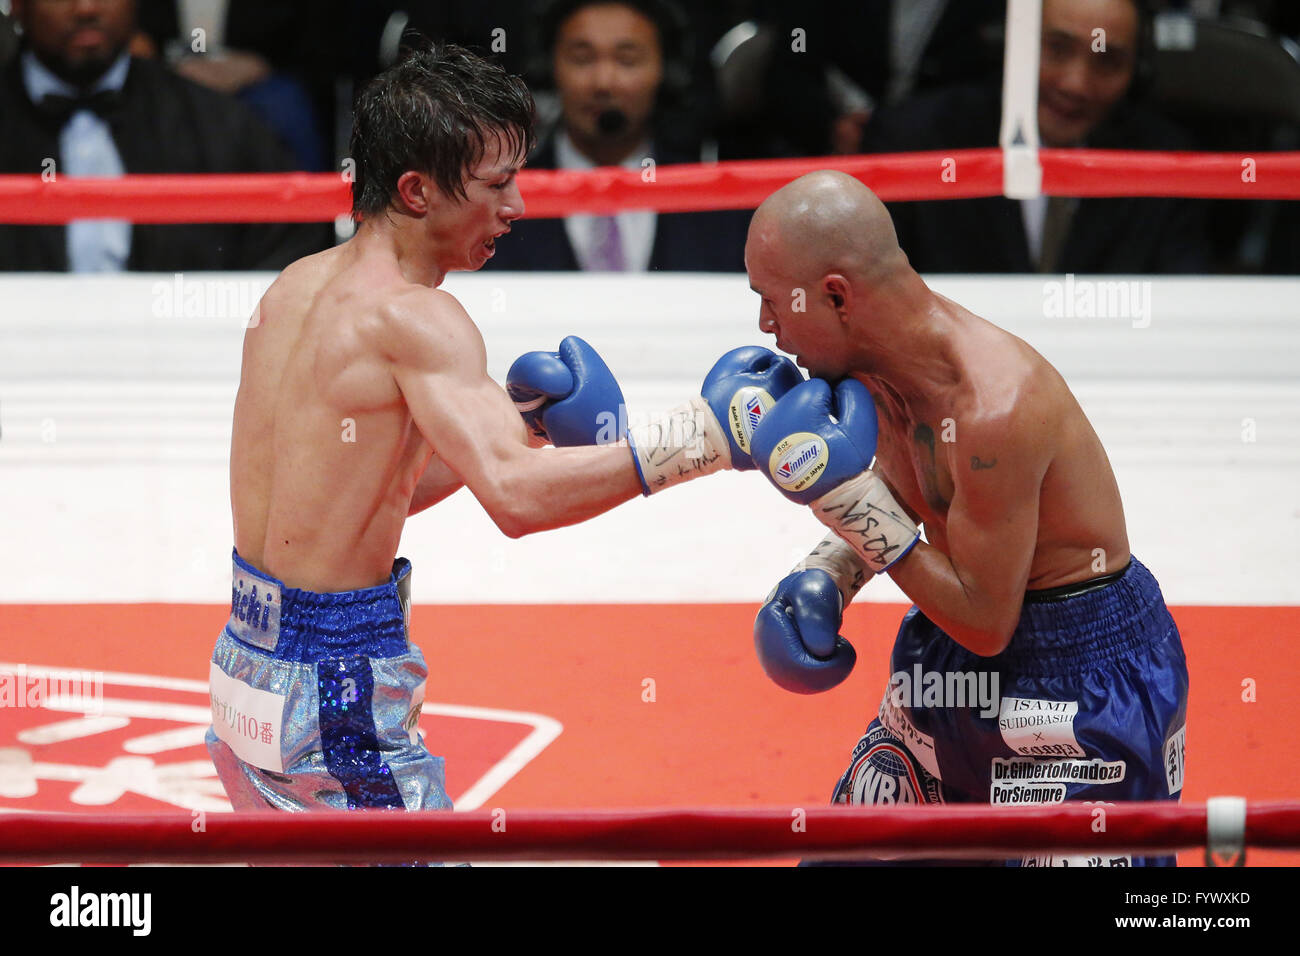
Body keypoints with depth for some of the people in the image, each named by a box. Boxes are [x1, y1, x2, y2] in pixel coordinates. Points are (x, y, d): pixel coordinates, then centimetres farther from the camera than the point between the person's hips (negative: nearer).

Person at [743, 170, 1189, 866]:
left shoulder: (995, 408, -30)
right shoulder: (878, 365, -4)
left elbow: (985, 624, -25)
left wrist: (849, 500, -26)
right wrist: (825, 575, -2)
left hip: (1080, 671, -9)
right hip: (952, 654, 9)